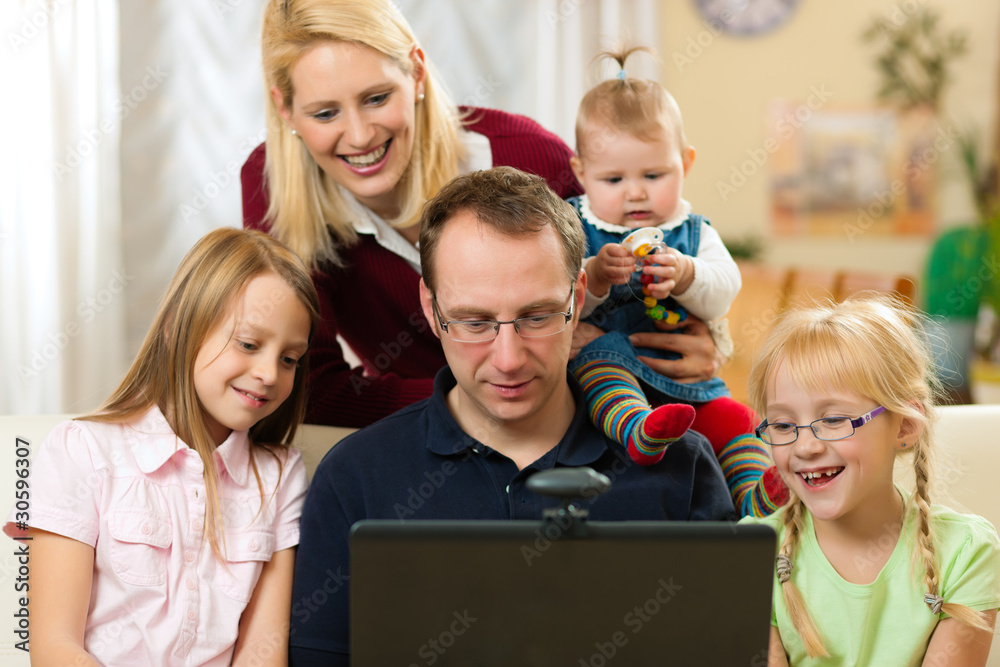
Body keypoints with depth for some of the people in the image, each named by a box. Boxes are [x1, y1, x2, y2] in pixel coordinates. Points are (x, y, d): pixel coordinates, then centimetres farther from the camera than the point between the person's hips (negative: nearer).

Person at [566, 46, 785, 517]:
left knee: (732, 419, -16)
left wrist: (685, 275, -24)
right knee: (597, 345, -35)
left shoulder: (693, 232, 15)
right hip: (605, 371, -4)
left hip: (684, 375, 4)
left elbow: (723, 293, -3)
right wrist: (595, 277, -28)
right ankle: (633, 427, -59)